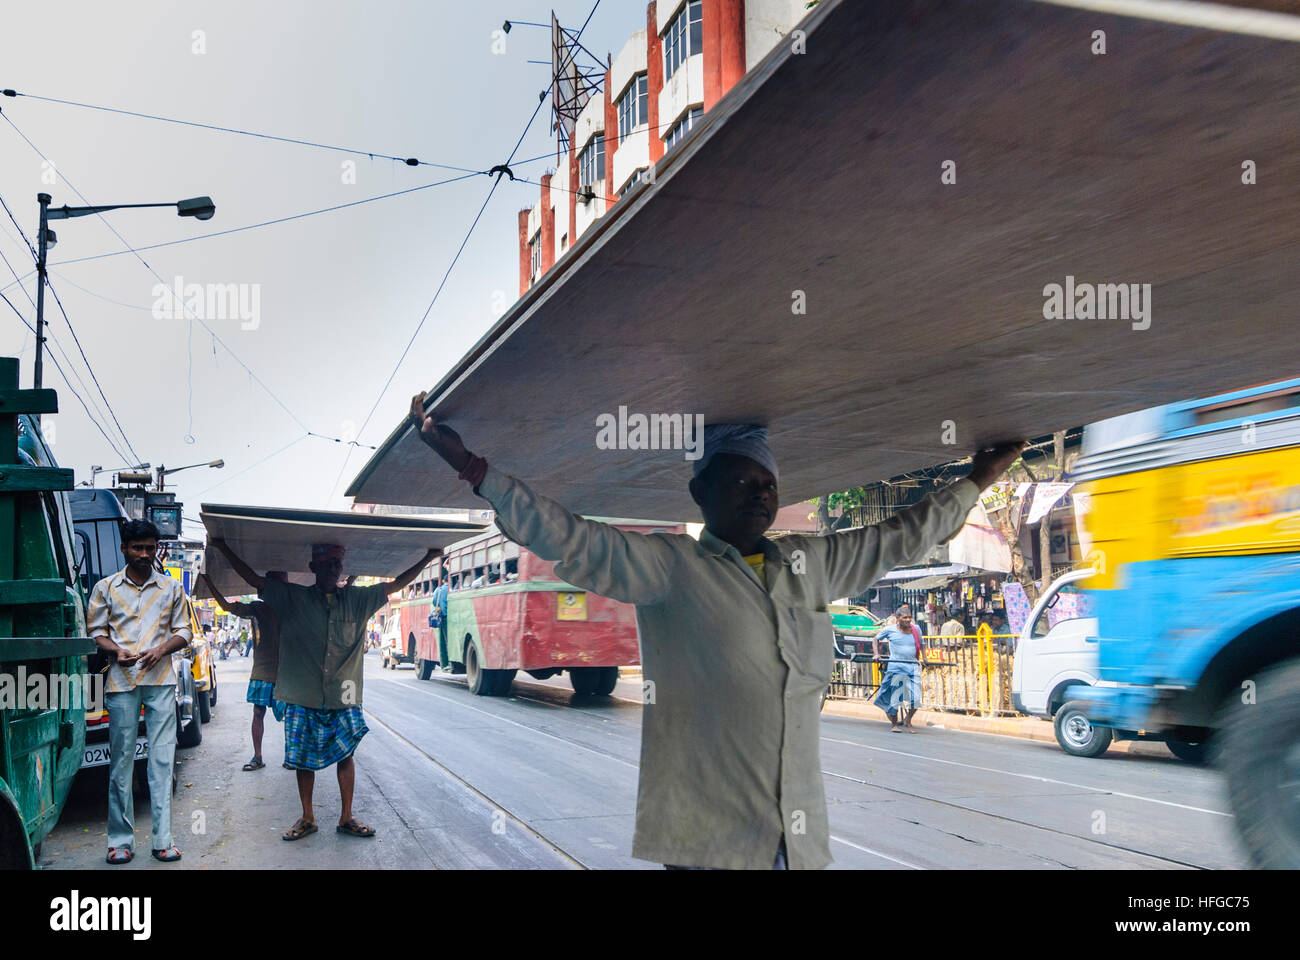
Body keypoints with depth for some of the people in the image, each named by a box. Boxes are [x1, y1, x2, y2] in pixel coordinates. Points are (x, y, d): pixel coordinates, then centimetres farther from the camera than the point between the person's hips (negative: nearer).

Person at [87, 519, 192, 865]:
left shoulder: (171, 588, 11)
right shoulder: (105, 587, 10)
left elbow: (184, 631, 12)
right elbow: (96, 631, 10)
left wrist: (161, 649, -7)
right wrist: (117, 651, -10)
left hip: (161, 681, 0)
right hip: (121, 681, 0)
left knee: (162, 760, -3)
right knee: (121, 760, 1)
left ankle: (163, 839, 0)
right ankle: (120, 840, 10)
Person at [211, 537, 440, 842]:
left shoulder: (357, 599, 6)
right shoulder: (293, 597, 3)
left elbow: (396, 585, 11)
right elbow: (254, 579, 4)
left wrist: (428, 558, 8)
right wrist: (224, 548, 0)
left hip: (343, 696, 1)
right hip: (303, 695, -1)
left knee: (346, 754, 2)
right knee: (303, 759, 6)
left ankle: (346, 817, 15)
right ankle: (307, 818, 21)